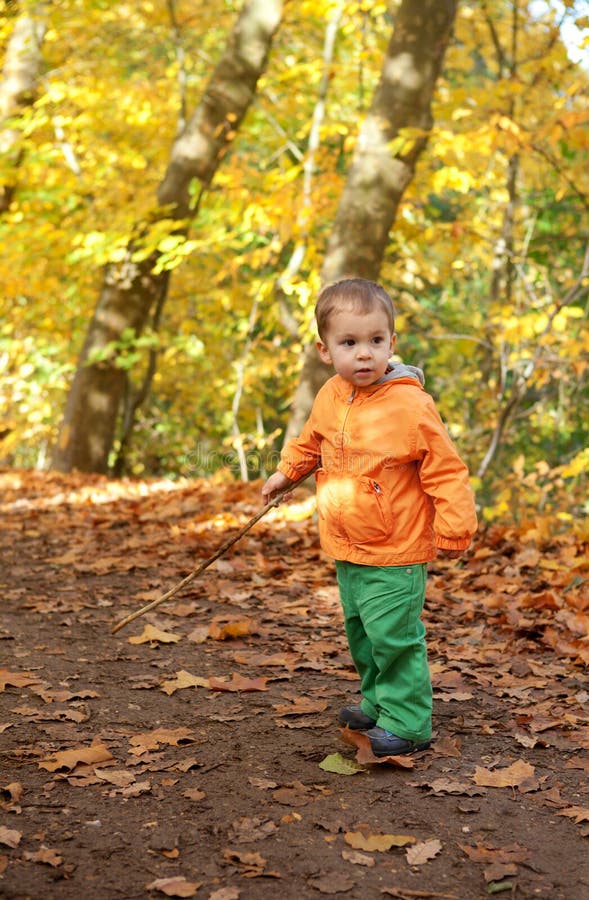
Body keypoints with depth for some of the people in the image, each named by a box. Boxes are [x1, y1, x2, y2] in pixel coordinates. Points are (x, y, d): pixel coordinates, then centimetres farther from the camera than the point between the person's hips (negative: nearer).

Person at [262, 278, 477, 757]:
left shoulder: (411, 406, -21)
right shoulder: (330, 398, 0)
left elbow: (446, 470, -16)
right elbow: (311, 441, 24)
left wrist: (454, 529, -15)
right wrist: (286, 472, 28)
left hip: (394, 555, -7)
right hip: (346, 551, 8)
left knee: (394, 636, -6)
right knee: (361, 632, 20)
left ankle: (407, 722, 8)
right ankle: (376, 702, 37)